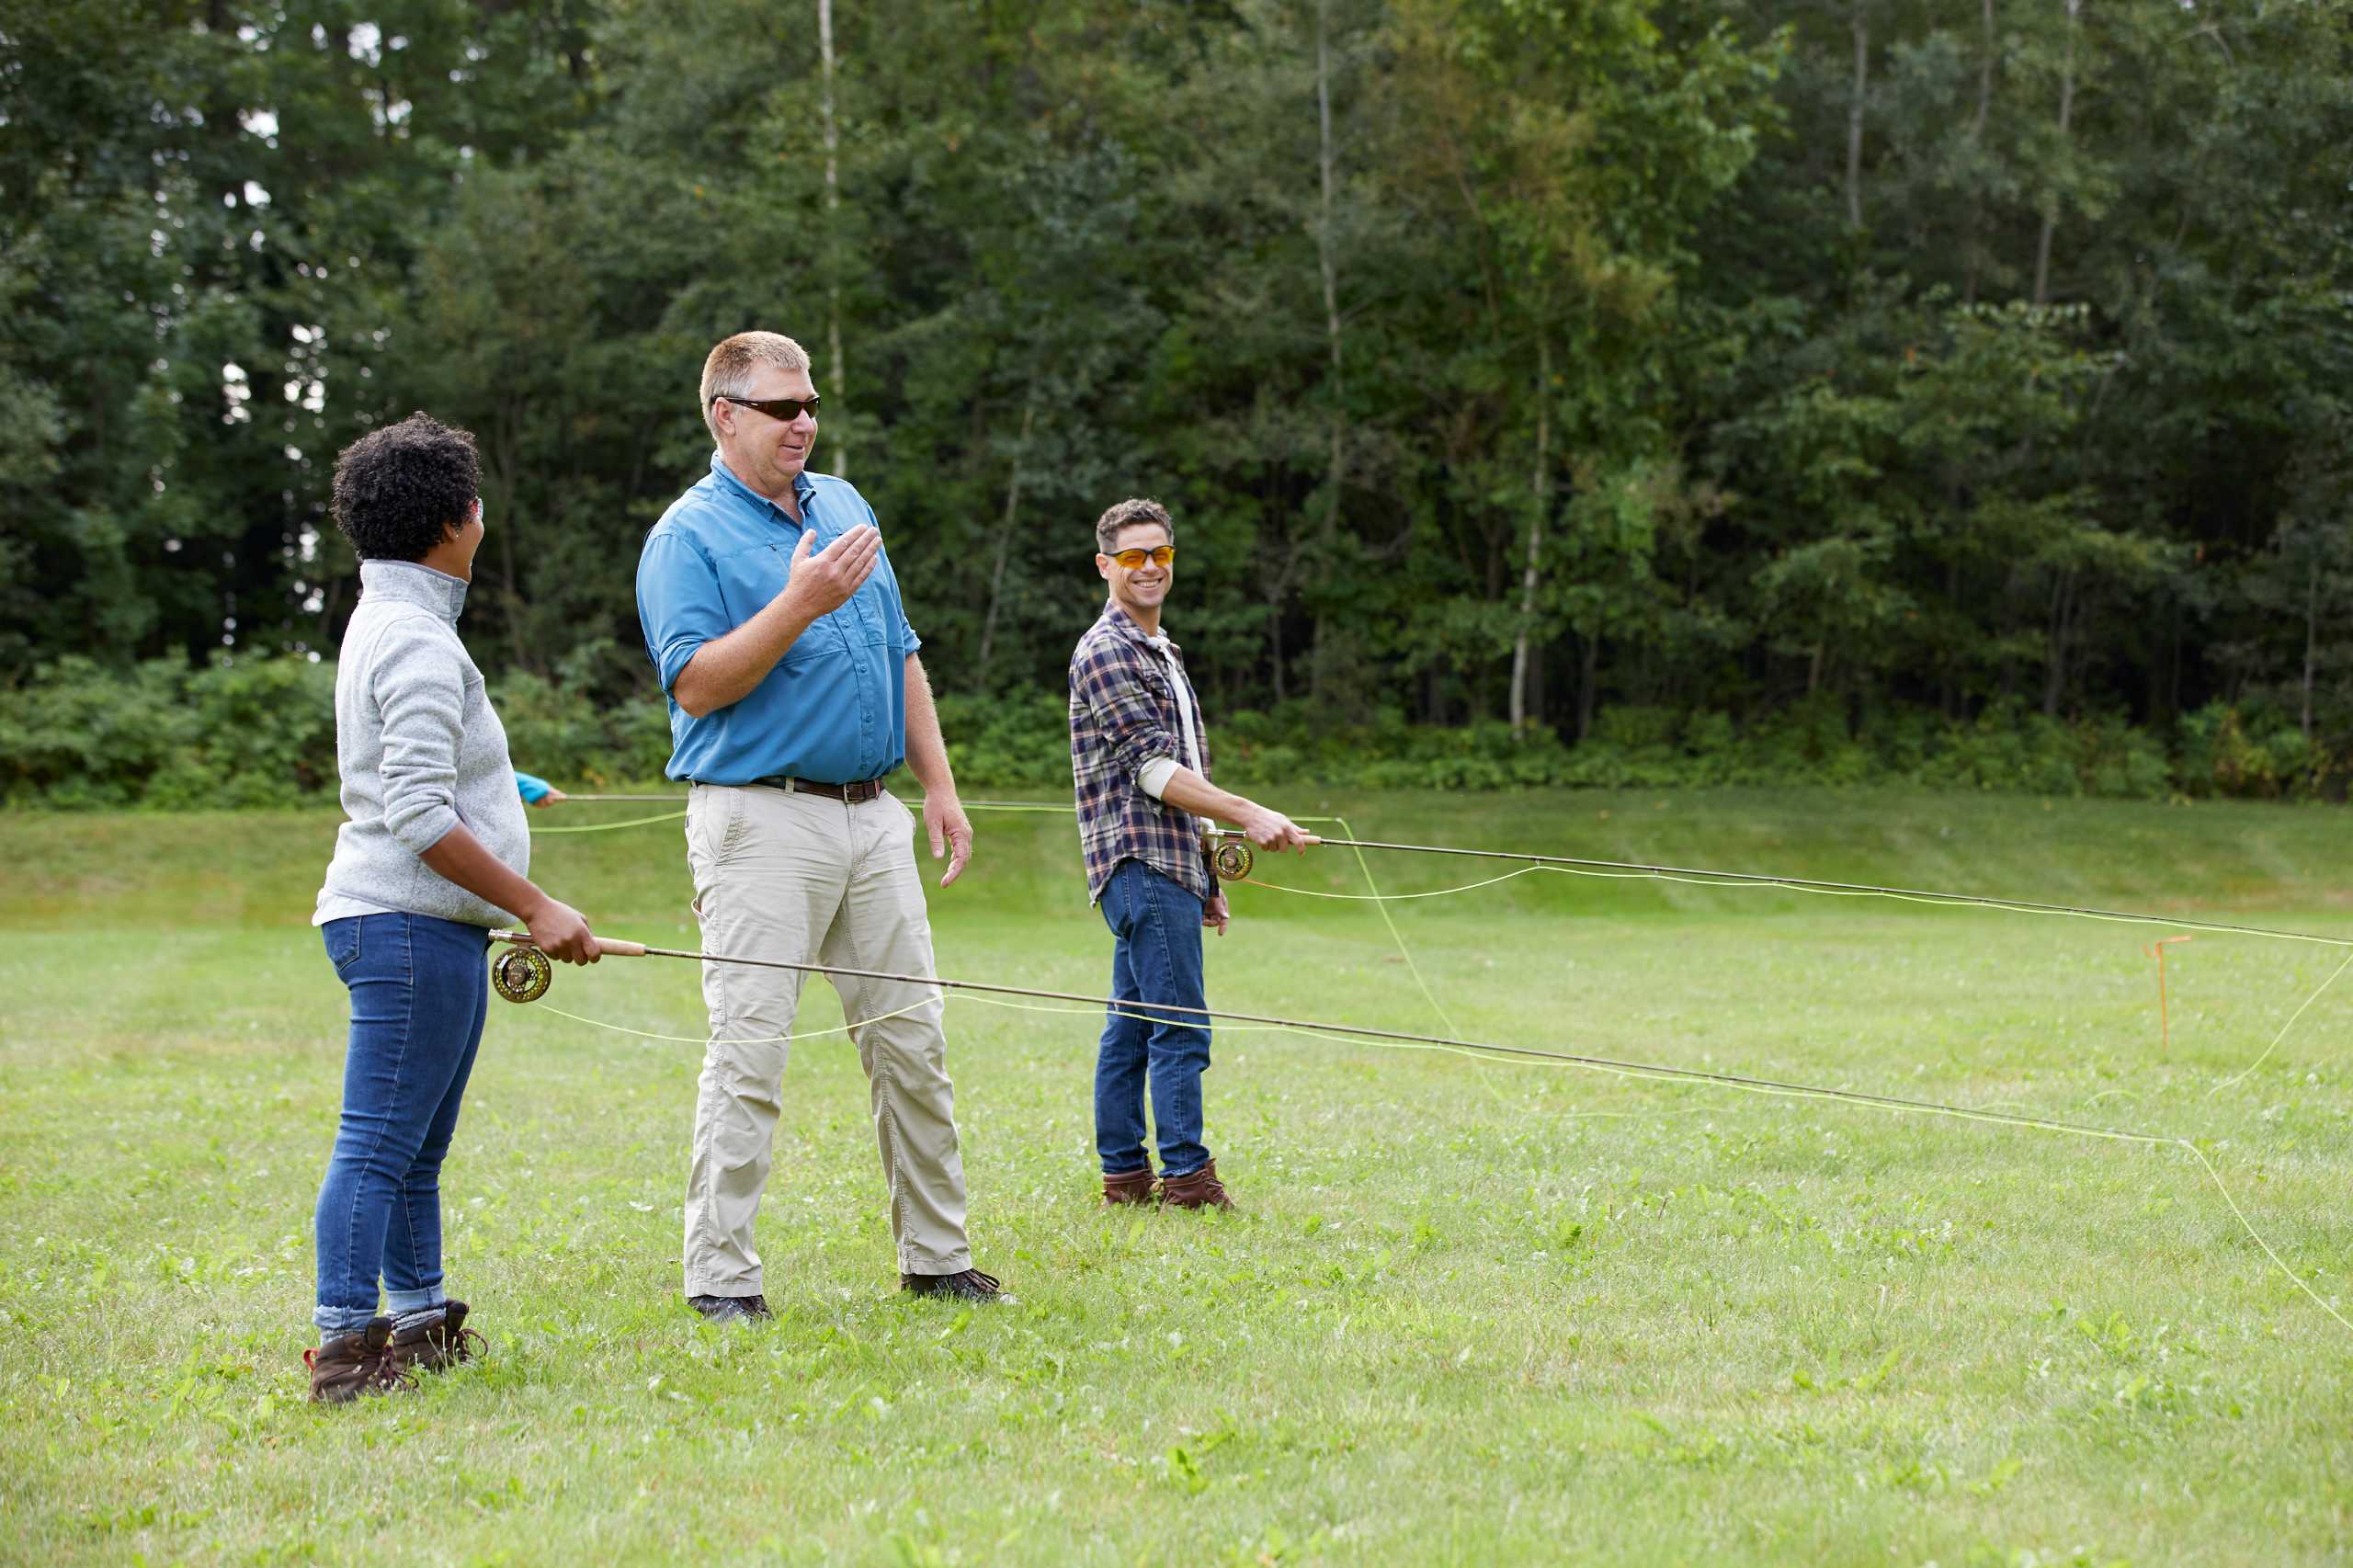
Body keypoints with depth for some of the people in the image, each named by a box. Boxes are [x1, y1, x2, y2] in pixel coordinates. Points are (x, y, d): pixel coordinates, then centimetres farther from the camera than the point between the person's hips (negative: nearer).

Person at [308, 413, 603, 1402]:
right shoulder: (418, 643, -15)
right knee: (380, 1144, -11)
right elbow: (417, 817, -22)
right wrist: (534, 906, -19)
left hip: (423, 929, 11)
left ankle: (419, 1322, 22)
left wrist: (490, 786, 46)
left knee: (414, 1148, 15)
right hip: (412, 923, -11)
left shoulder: (384, 622, 19)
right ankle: (344, 1343, -11)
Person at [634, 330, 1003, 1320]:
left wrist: (938, 786, 15)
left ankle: (936, 1256, 17)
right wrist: (799, 604, -22)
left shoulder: (844, 505, 17)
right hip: (760, 820, -7)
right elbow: (695, 682, -15)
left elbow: (900, 654, 22)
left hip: (873, 816, 7)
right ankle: (721, 1278, -2)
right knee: (748, 1051, -8)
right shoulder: (687, 535, -4)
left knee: (912, 1040, 8)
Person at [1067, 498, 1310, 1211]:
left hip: (1169, 866, 9)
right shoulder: (1106, 652, -9)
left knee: (1132, 1026, 9)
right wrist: (1249, 816, -24)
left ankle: (1124, 1174, 11)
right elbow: (1153, 770, -17)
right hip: (1139, 863, -9)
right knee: (1181, 1026, -10)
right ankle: (1187, 1175, -9)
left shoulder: (1161, 652, 22)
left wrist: (1205, 879, 23)